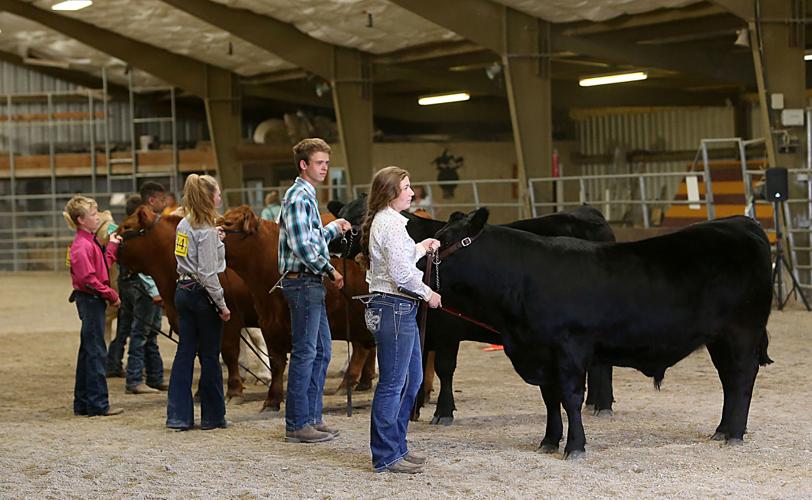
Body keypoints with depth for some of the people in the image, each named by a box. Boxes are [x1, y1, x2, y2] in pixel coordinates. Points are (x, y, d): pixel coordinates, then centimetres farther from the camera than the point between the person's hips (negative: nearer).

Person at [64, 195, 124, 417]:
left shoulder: (90, 242, 15)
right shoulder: (81, 245, -18)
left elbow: (103, 265, 19)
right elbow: (87, 278, -24)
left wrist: (112, 246, 15)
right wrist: (111, 294, -19)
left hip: (93, 300, 11)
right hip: (90, 299, -11)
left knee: (88, 351, 14)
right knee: (95, 352, -7)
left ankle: (82, 403, 19)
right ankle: (97, 404, -4)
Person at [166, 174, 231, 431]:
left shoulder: (184, 225, 9)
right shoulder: (207, 231, -16)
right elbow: (207, 273, -20)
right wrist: (222, 304, -15)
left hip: (183, 292, 8)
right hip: (202, 294, -8)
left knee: (185, 352, 8)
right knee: (210, 356, 3)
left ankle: (178, 415, 7)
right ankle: (213, 416, 11)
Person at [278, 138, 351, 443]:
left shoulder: (307, 197, 19)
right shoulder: (299, 197, -13)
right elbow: (300, 246, -21)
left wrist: (334, 228, 18)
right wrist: (330, 270, -14)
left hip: (312, 283, 11)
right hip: (302, 282, -11)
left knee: (322, 351, 14)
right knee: (304, 353, -7)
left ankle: (312, 418, 19)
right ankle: (297, 425, -3)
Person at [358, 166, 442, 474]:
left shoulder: (386, 221, 17)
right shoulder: (390, 223, -15)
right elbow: (401, 273, -19)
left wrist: (422, 247, 22)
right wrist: (428, 294, -7)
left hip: (401, 310, 11)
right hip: (395, 308, -11)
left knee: (412, 379, 17)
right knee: (392, 384, -5)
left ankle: (396, 447, 24)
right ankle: (386, 457, 1)